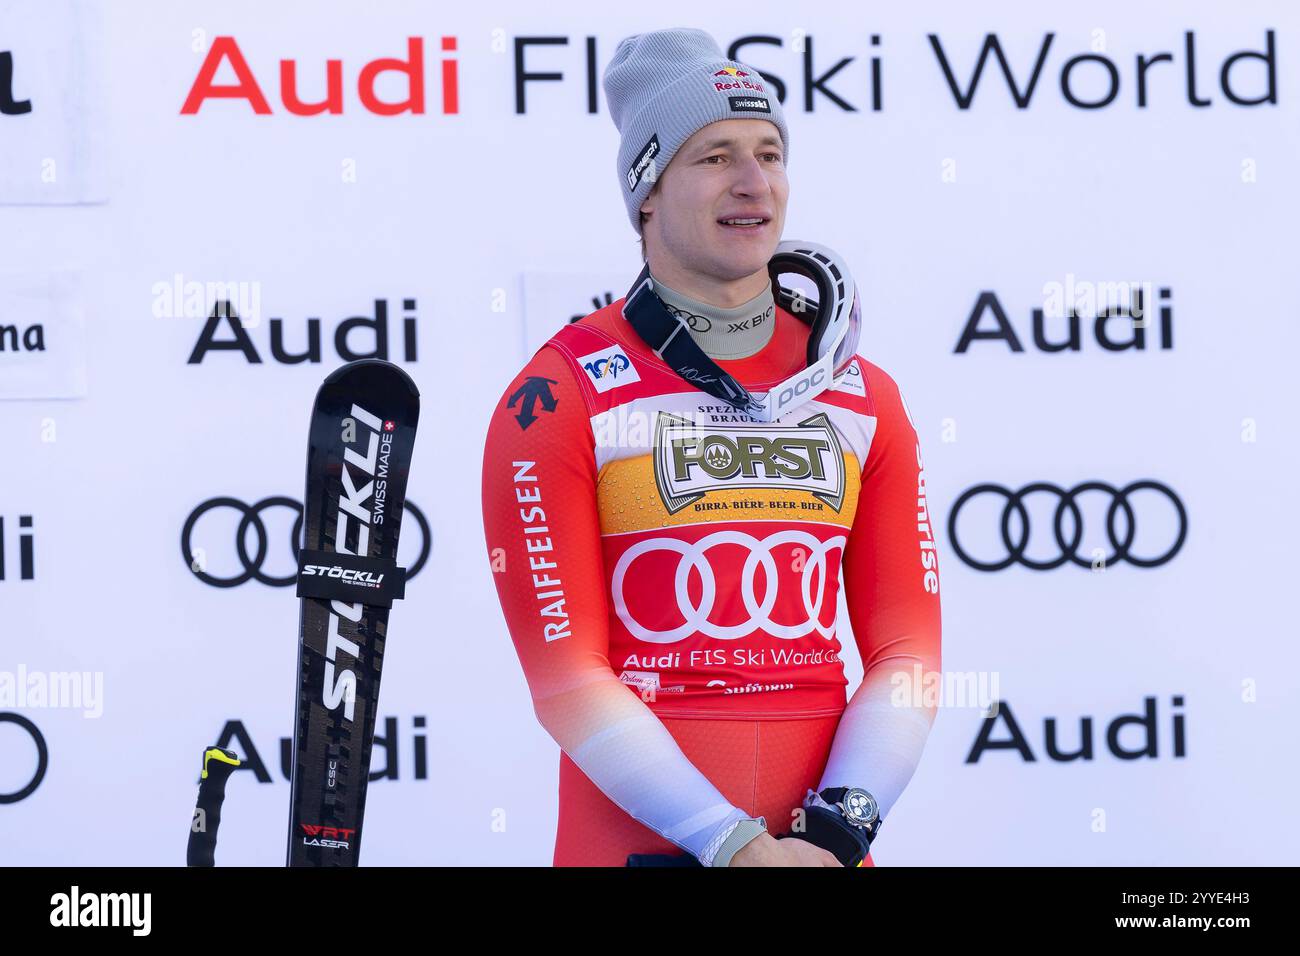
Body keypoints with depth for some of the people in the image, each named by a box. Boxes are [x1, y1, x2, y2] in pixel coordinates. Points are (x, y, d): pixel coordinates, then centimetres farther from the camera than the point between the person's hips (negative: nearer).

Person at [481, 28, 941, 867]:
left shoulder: (865, 399, 8)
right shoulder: (559, 398, -5)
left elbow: (909, 653, 4)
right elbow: (565, 673, -10)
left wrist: (839, 826, -11)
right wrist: (735, 845, -17)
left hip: (824, 849, 3)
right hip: (630, 844, -3)